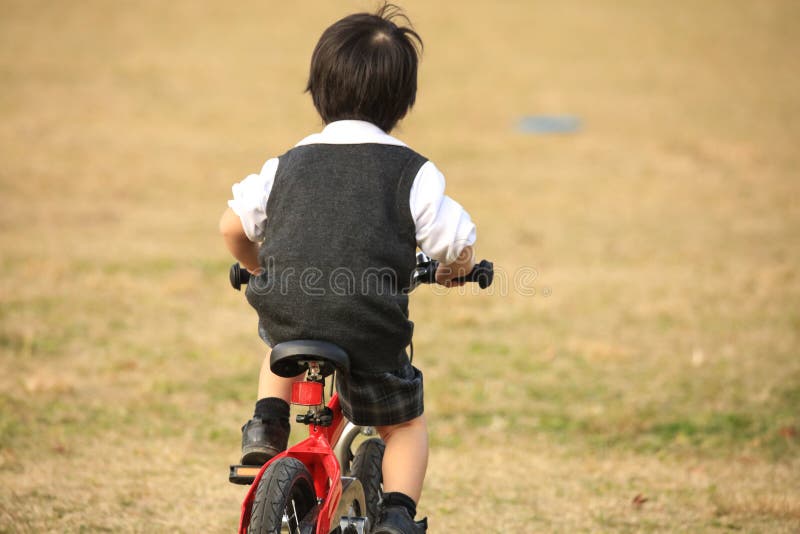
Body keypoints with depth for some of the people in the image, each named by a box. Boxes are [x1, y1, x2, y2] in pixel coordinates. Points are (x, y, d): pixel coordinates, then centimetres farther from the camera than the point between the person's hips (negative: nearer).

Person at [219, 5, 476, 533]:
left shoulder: (289, 164, 12)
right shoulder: (413, 173, 1)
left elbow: (232, 226, 13)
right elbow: (459, 249, 0)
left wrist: (259, 269, 34)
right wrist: (454, 269, 24)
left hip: (287, 320, 3)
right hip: (371, 331, -3)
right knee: (406, 424, 21)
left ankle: (267, 422, 18)